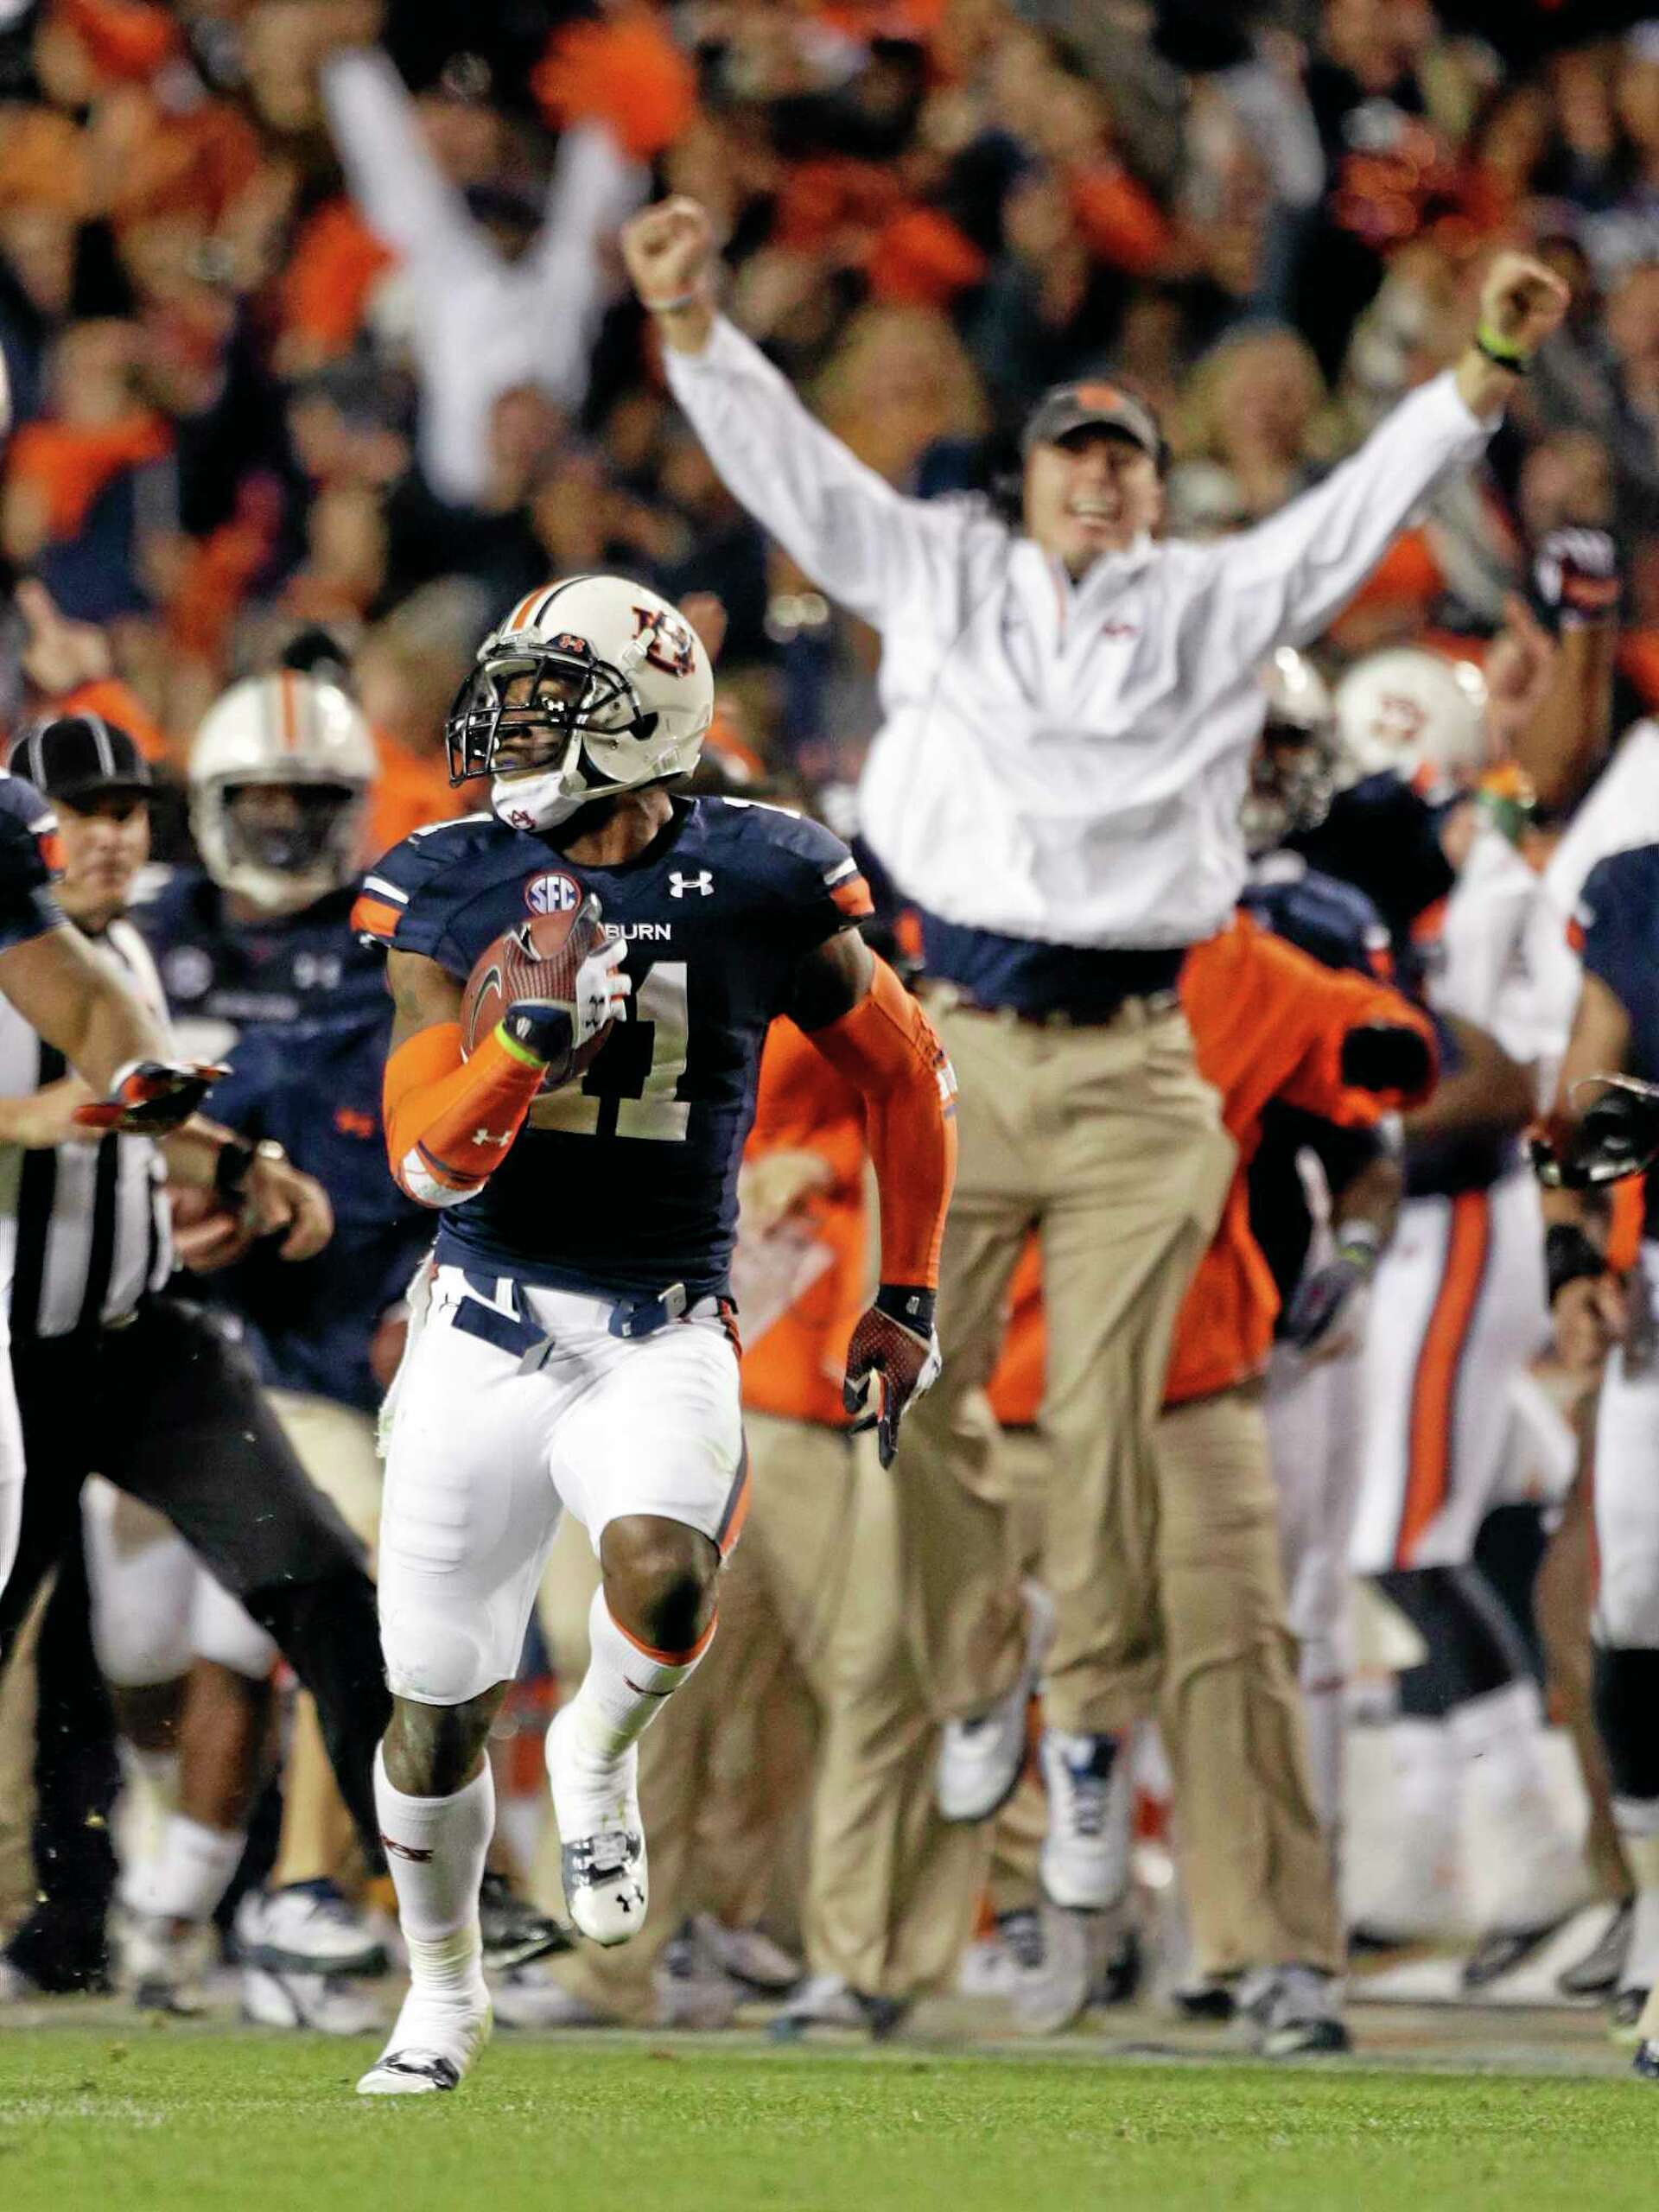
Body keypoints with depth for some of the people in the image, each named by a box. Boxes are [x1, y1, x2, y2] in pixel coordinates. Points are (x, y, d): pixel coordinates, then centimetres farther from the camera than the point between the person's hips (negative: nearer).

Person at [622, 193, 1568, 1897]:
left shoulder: (1212, 604, 14)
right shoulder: (936, 572, 15)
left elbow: (1365, 503, 7)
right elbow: (786, 465, 12)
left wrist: (1486, 367, -6)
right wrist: (690, 315, 1)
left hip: (1134, 1069, -1)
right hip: (958, 1052, 1)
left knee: (1108, 1418, -4)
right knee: (918, 1401, -1)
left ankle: (1089, 1740, 7)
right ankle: (974, 1686, 19)